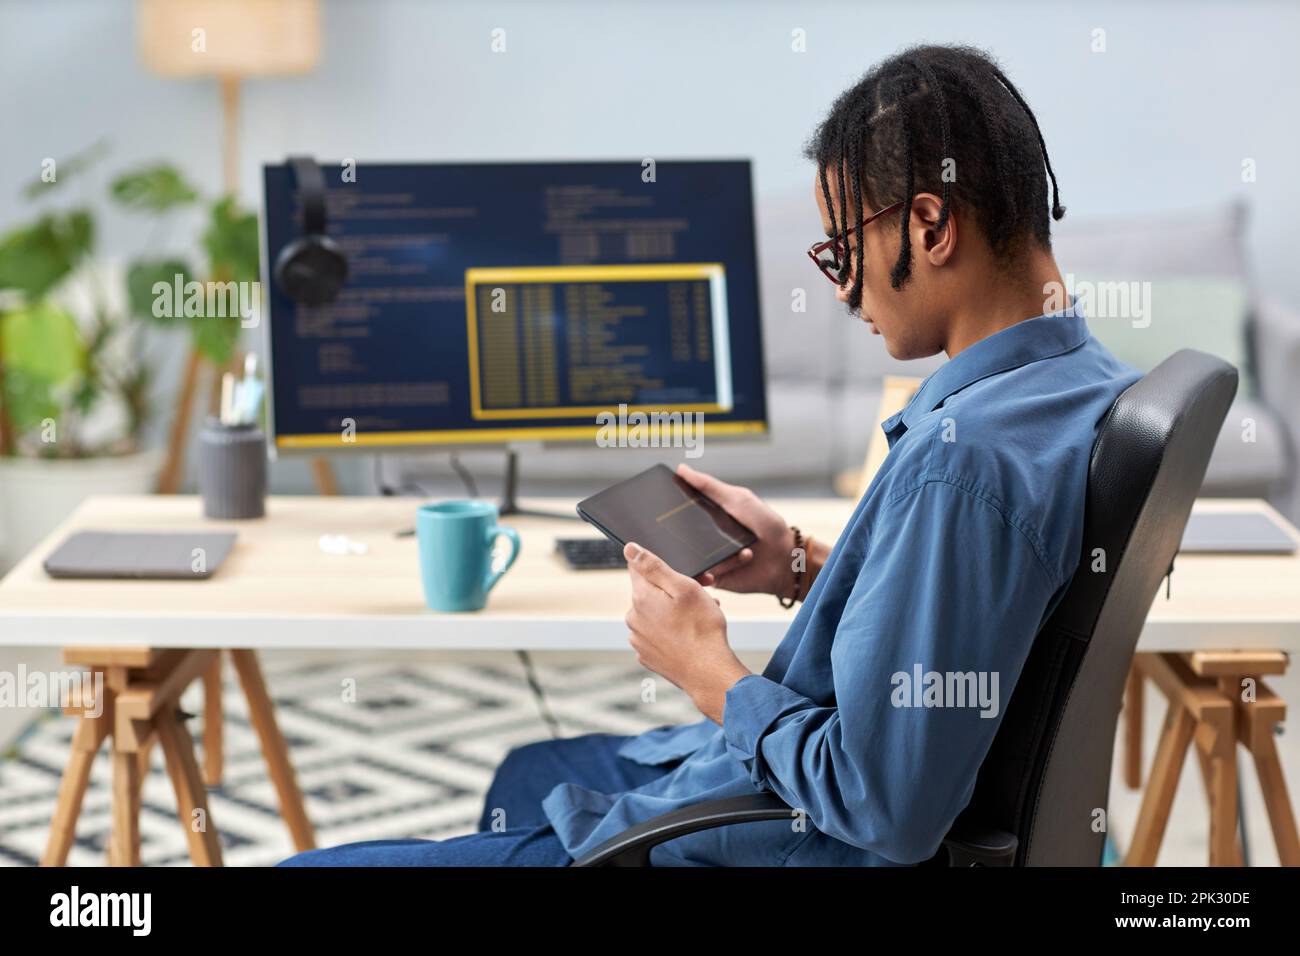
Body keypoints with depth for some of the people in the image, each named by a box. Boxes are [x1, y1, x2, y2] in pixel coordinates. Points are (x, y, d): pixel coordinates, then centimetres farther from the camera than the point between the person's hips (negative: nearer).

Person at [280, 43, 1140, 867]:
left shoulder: (961, 459, -33)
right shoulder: (1085, 379, -1)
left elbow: (886, 812, -31)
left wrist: (707, 670, -16)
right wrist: (805, 566, 5)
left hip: (779, 842, -10)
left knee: (311, 859, 0)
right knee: (530, 773, 36)